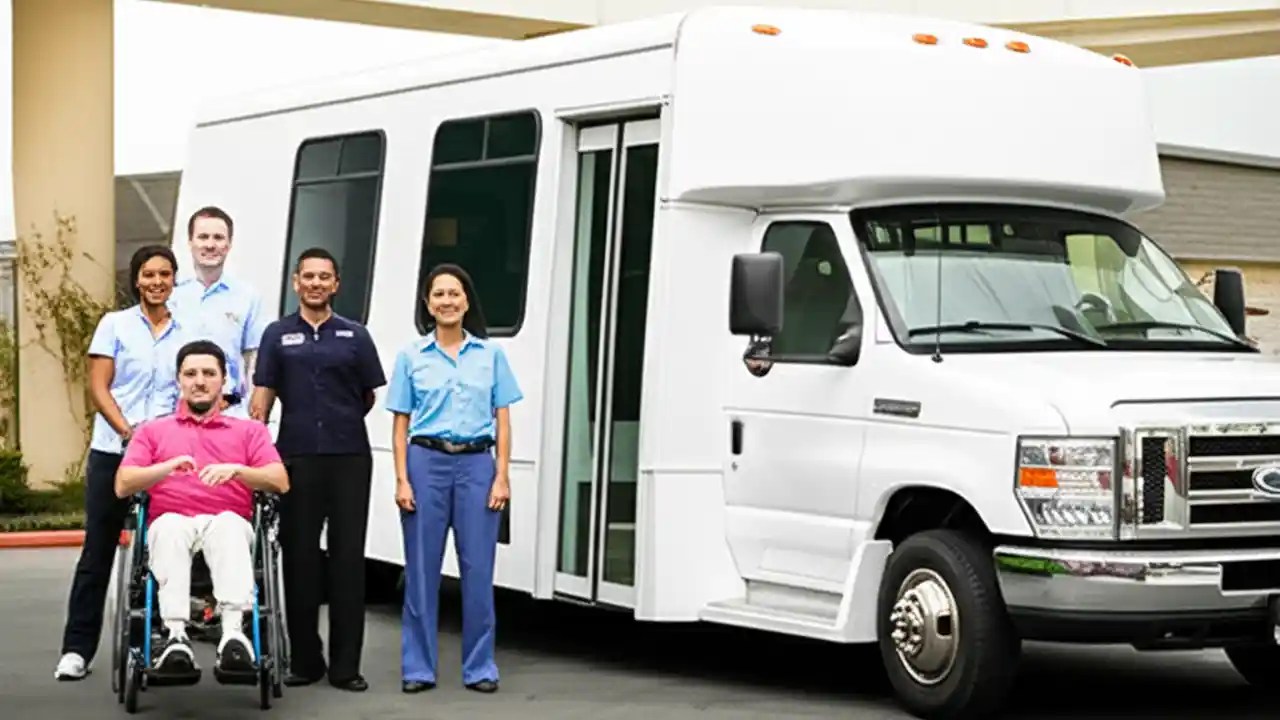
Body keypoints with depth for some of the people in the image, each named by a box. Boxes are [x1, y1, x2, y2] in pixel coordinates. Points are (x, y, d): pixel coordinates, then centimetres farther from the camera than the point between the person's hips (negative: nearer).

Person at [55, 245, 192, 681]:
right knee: (98, 551, 0)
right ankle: (77, 648, 2)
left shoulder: (186, 334, 10)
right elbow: (98, 388, -1)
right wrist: (128, 431, -14)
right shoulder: (115, 324, 4)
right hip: (112, 452, -2)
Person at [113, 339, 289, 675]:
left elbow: (280, 482, 6)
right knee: (170, 525, -37)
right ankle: (176, 636, -51)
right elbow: (122, 486, 8)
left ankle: (233, 632, -56)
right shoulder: (152, 431, 24)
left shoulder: (250, 430, 22)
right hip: (171, 523, 1)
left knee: (228, 522, -38)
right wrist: (167, 467, -10)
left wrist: (236, 470, -14)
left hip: (229, 524, 0)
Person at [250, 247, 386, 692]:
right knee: (299, 558, 5)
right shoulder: (278, 336, 8)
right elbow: (262, 398, 4)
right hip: (297, 458, 0)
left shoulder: (355, 337, 8)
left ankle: (345, 665, 4)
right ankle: (304, 660, 14)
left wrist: (341, 423, 10)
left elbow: (369, 397, 14)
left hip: (349, 458, 0)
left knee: (348, 560, 0)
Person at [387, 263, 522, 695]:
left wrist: (502, 477, -2)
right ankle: (418, 668, 9)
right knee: (422, 568, 3)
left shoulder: (490, 354, 7)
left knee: (478, 569, 0)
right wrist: (402, 480, -4)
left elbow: (502, 421, 6)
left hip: (476, 464, 0)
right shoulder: (411, 357, 6)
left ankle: (479, 668, 8)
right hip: (427, 462, 0)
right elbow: (400, 424, 6)